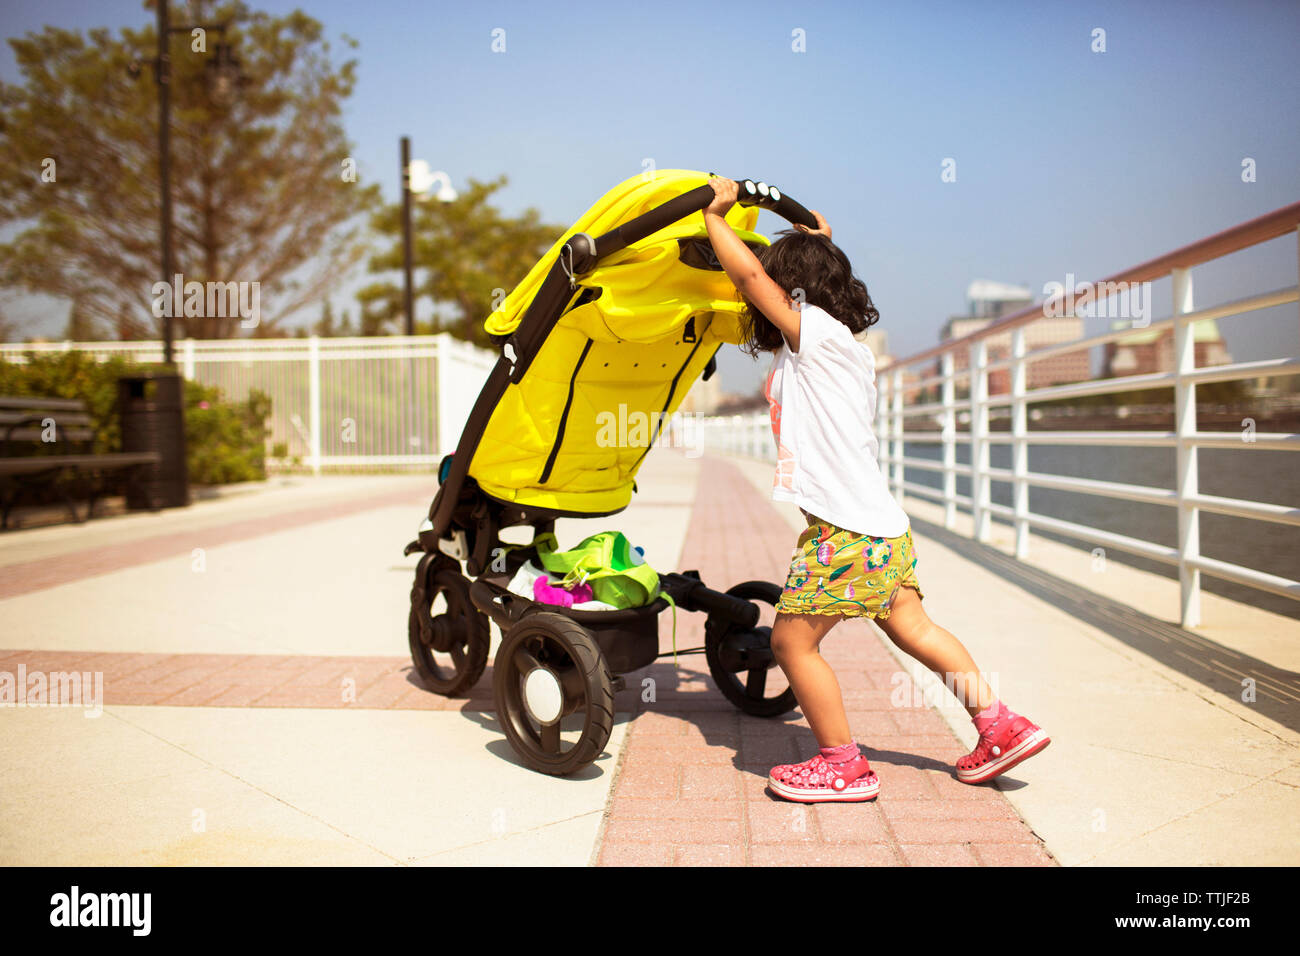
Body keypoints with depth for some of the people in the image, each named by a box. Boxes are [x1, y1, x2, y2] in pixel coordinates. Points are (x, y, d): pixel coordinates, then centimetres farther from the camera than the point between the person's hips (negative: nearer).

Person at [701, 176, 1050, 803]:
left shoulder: (816, 331, -8)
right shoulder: (851, 348, 17)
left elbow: (749, 273, -14)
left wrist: (714, 216, -2)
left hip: (845, 530, -9)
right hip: (879, 520, 9)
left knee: (792, 639, 1)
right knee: (911, 627, 18)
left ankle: (844, 767, 10)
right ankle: (1001, 727, 25)